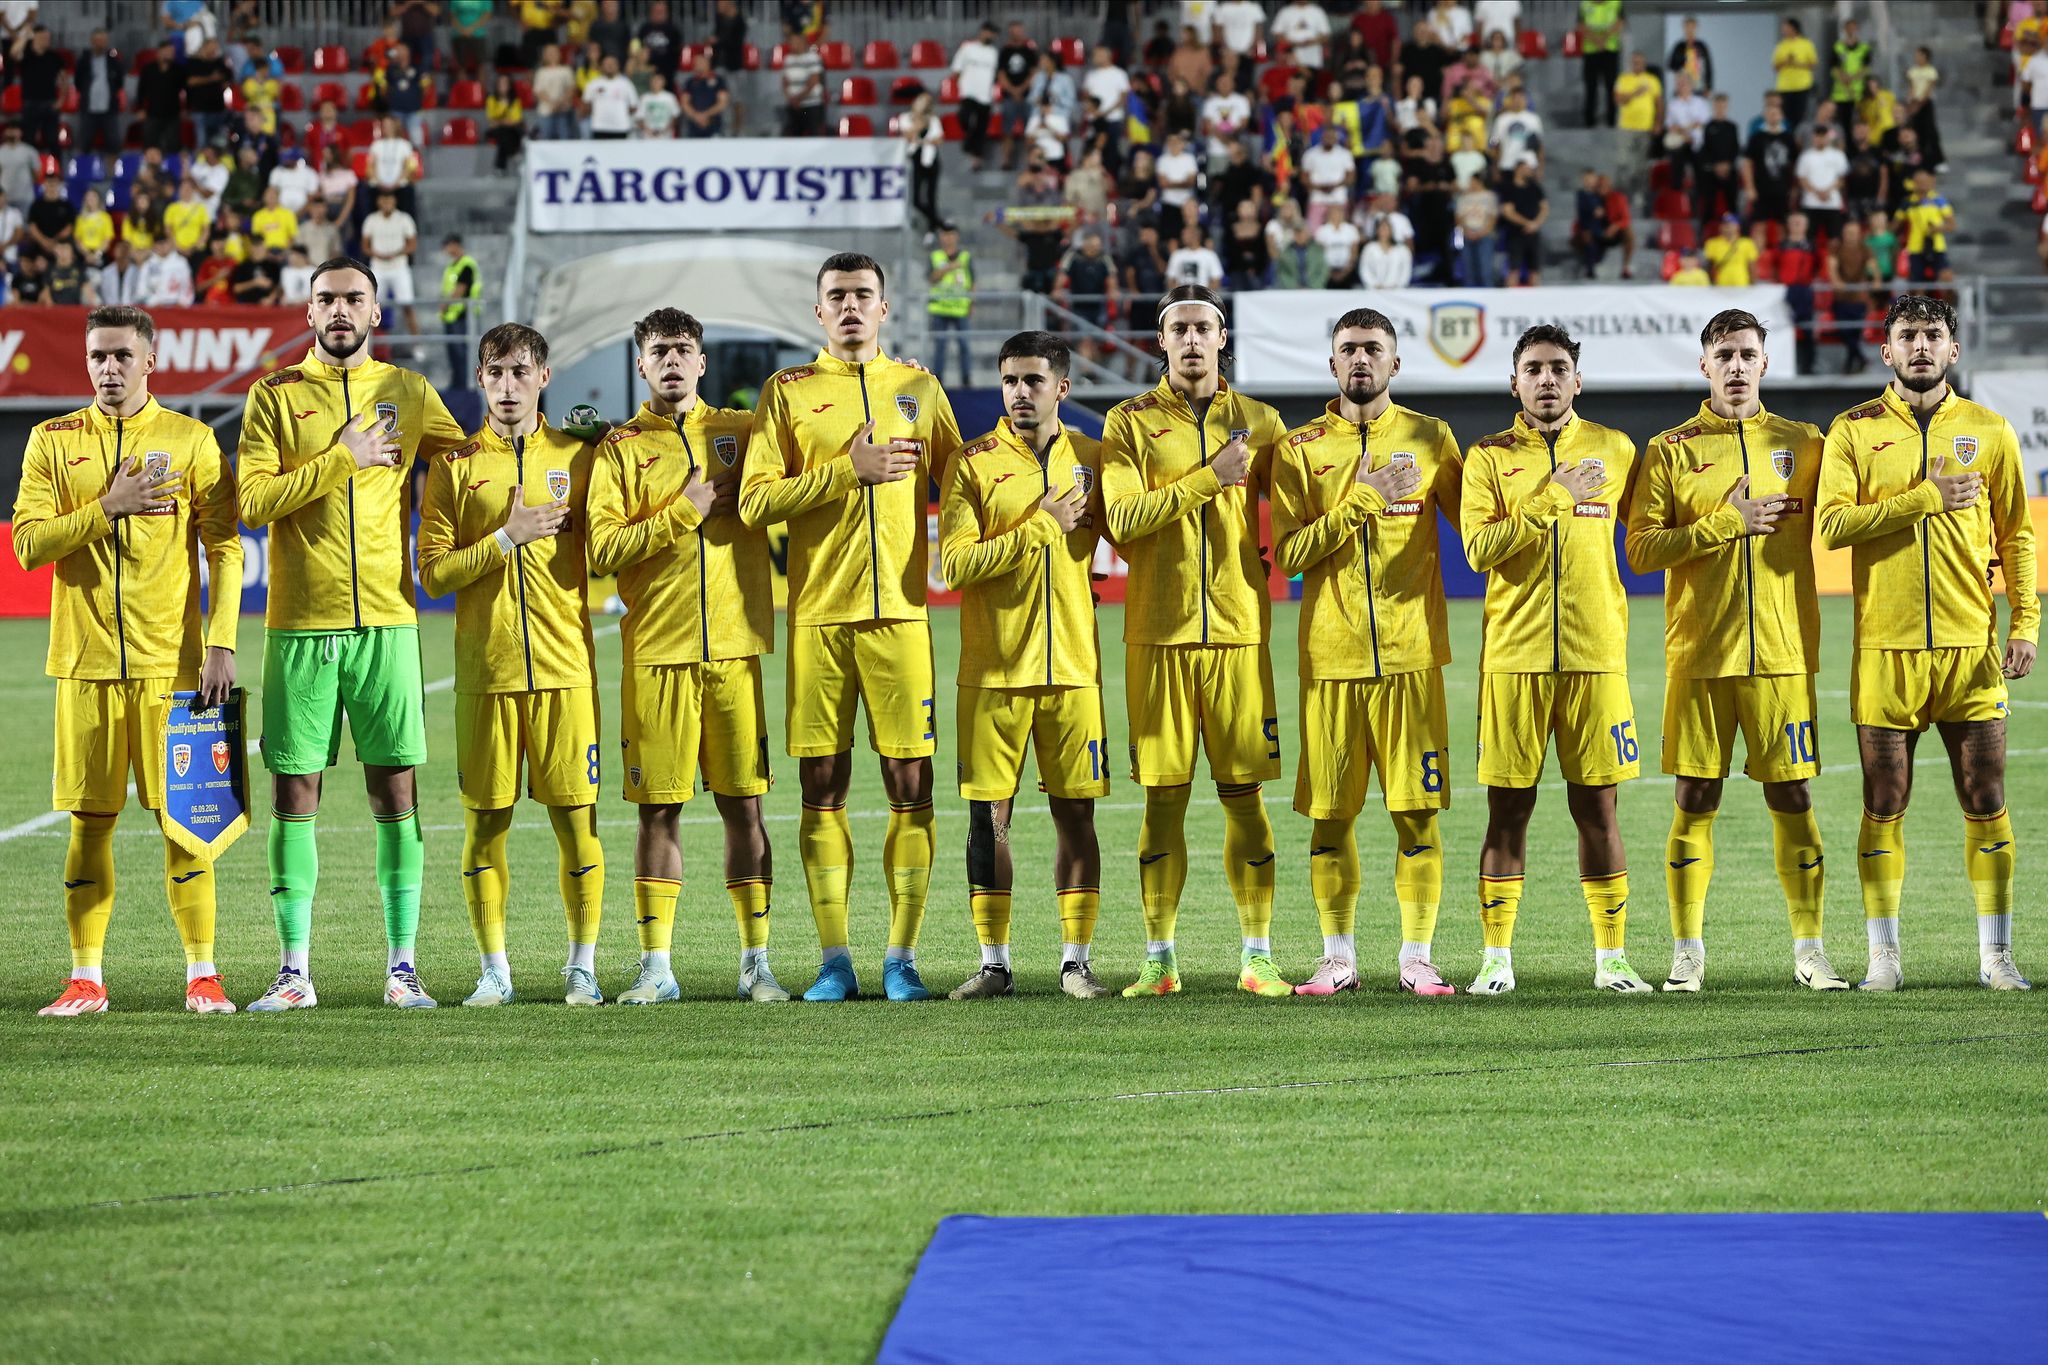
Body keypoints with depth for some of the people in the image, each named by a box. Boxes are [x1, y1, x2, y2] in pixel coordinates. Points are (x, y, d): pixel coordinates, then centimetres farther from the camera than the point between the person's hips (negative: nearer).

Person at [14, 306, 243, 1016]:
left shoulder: (190, 440, 3)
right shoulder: (53, 441, 7)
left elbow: (225, 547, 1)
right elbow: (29, 544, -1)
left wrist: (221, 645, -8)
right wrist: (109, 507, -13)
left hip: (171, 659, -1)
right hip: (86, 662, 1)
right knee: (90, 820, 2)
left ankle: (202, 975, 3)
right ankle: (86, 980, 7)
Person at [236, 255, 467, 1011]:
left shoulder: (408, 394, 10)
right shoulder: (274, 396, 4)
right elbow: (253, 502, -7)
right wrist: (340, 461, -12)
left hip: (385, 619, 1)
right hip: (300, 622, -1)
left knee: (396, 787, -1)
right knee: (293, 792, -1)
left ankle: (402, 965, 4)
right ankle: (295, 970, 4)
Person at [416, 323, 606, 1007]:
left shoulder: (578, 457, 9)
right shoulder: (455, 464, 6)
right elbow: (432, 573, -1)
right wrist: (507, 537, -9)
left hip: (565, 666, 0)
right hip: (484, 668, 0)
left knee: (576, 816, -2)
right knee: (485, 819, 1)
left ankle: (583, 967, 6)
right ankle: (494, 970, 8)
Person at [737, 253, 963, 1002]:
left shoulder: (919, 389, 13)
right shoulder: (789, 391, 7)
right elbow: (755, 500, -3)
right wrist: (850, 471, -10)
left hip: (901, 609, 1)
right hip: (819, 611, -1)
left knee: (909, 783, -3)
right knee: (821, 785, -1)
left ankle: (902, 957, 2)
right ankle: (834, 959, 5)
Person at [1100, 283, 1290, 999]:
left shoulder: (1258, 422, 10)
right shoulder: (1130, 422, 5)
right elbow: (1123, 519, -9)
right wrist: (1208, 480, -14)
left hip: (1239, 629, 1)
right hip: (1158, 631, -1)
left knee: (1244, 793, 0)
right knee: (1164, 797, 0)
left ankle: (1258, 957, 4)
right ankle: (1159, 960, 5)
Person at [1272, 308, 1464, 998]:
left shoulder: (1429, 439, 8)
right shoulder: (1301, 448, 6)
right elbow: (1289, 552, -3)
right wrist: (1364, 501, -11)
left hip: (1411, 654, 0)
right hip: (1330, 655, 0)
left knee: (1417, 811, -3)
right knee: (1331, 812, 2)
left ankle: (1417, 958, 2)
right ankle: (1338, 958, 10)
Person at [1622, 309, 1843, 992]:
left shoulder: (1801, 444, 9)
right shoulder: (1671, 450, 5)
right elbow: (1641, 548, -4)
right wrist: (1727, 523, -11)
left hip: (1781, 652, 1)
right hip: (1698, 652, -1)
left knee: (1791, 796, 0)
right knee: (1694, 801, 0)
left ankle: (1809, 951, 6)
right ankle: (1687, 953, 6)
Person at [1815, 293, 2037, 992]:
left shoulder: (1988, 430, 8)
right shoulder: (1855, 431, 5)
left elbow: (2017, 535, 10)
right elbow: (1832, 522, -8)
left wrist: (2025, 624, 0)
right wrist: (1926, 499, -13)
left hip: (1971, 644, 1)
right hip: (1885, 646, -1)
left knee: (1985, 801, 0)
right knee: (1884, 804, 1)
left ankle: (1995, 953, 6)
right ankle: (1883, 954, 8)